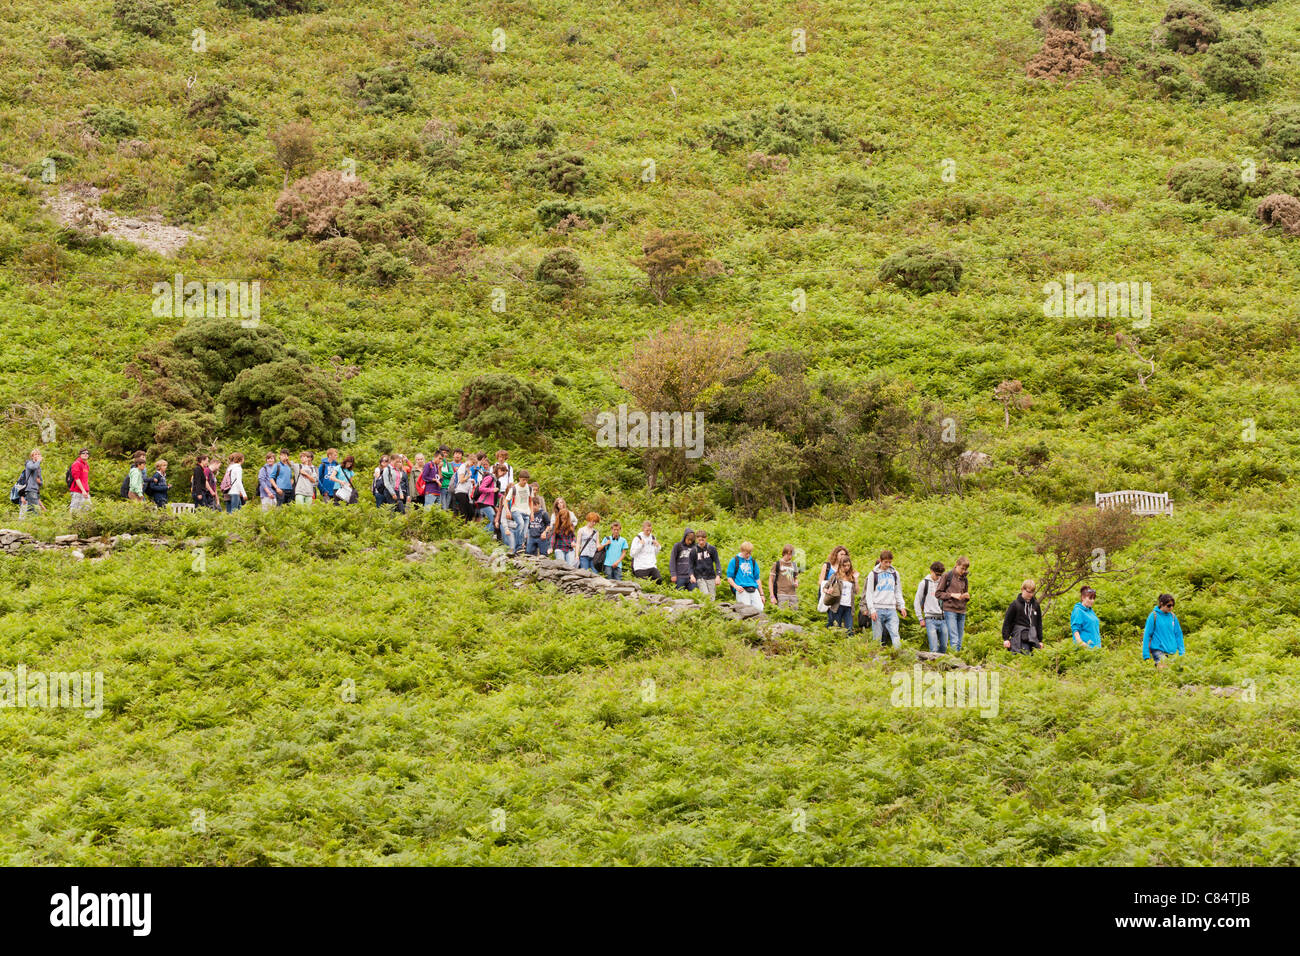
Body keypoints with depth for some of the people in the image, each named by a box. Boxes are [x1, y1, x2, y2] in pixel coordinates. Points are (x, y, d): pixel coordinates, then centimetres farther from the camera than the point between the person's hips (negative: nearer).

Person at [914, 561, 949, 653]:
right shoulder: (924, 583, 1)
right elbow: (917, 602, 5)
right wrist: (921, 618, 1)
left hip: (942, 619, 4)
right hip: (931, 619, -4)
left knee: (944, 647, 6)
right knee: (934, 649, -11)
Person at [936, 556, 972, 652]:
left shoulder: (965, 579, 15)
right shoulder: (947, 576, 0)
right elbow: (938, 593, 0)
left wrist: (967, 597, 0)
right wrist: (952, 595, -12)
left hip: (961, 612, 6)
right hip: (950, 610, -6)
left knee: (960, 641, 4)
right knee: (954, 640, -14)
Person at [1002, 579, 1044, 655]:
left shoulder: (1035, 605, 11)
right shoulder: (1015, 604, -2)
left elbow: (1039, 623, 19)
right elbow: (1007, 622, 1)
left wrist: (1040, 640, 17)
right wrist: (1006, 639, -3)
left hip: (1033, 639, 5)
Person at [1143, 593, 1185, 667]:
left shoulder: (1173, 616, 7)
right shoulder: (1154, 616, -5)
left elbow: (1178, 635, 13)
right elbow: (1147, 635, -4)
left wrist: (1181, 652, 7)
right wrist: (1146, 655, -8)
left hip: (1172, 651, 5)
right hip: (1158, 650, -5)